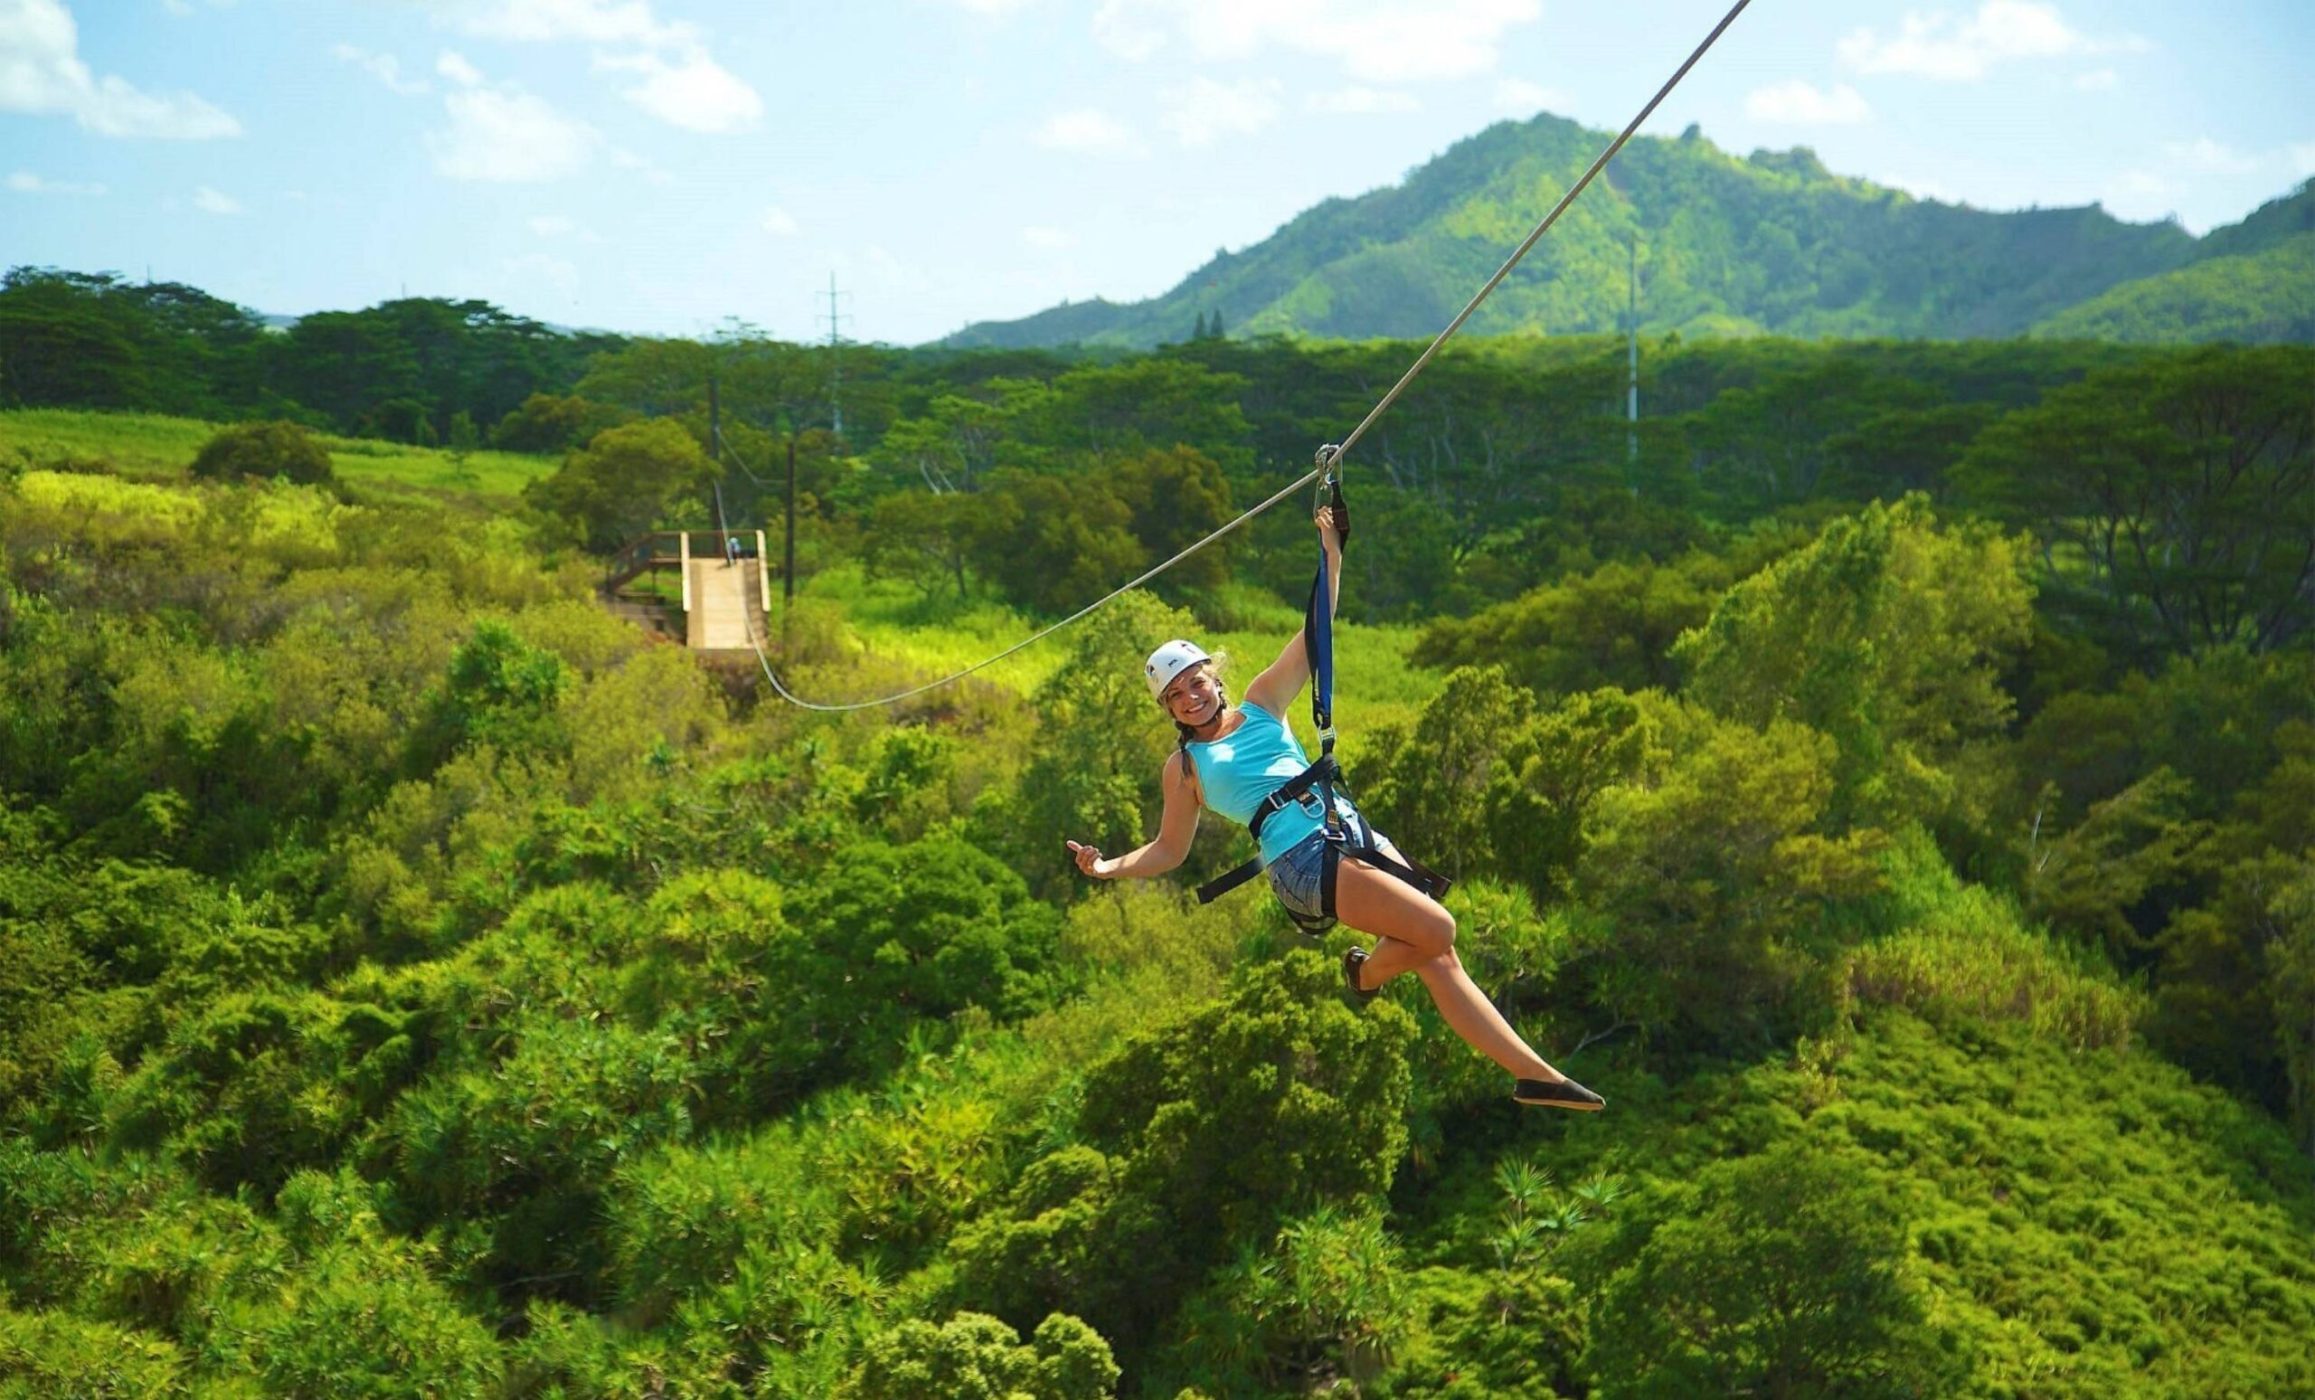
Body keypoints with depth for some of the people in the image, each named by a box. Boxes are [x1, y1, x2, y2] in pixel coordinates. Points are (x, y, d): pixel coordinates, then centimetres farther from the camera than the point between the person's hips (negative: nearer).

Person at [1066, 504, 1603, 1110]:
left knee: (1439, 959, -4)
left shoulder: (1261, 706, 18)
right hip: (1302, 860, -5)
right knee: (1437, 930, -19)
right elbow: (1168, 850, 15)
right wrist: (1107, 868, -1)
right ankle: (1366, 972, 9)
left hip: (1355, 832, 5)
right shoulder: (1184, 768, 10)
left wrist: (1331, 554, 10)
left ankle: (1532, 1071, 1)